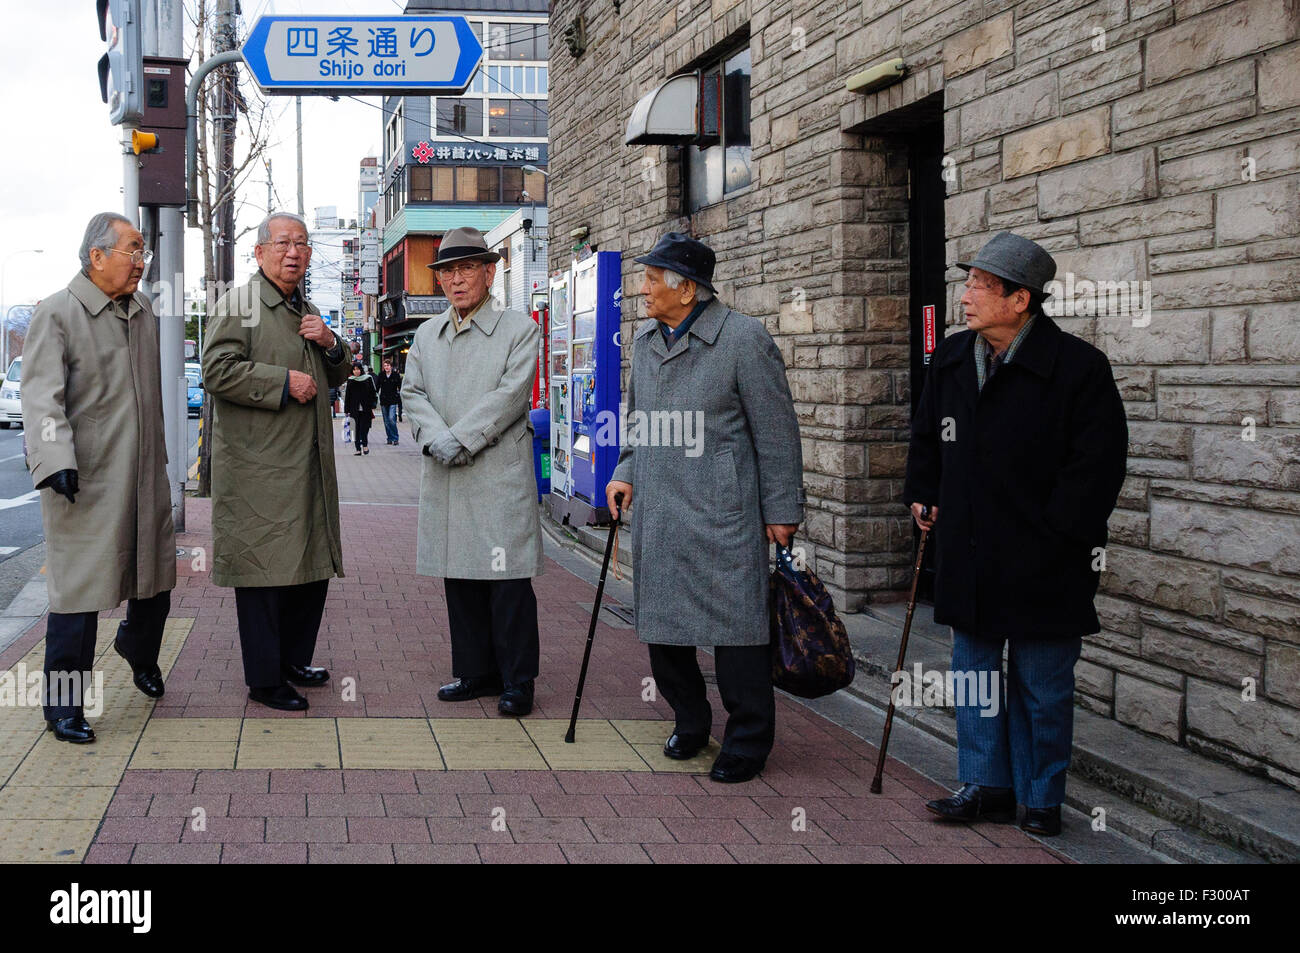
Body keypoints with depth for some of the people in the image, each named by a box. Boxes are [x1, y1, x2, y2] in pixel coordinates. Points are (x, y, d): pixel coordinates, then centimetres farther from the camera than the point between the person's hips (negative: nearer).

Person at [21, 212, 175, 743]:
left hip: (145, 476, 7)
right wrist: (55, 461, -27)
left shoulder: (143, 314, 14)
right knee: (80, 589, -4)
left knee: (156, 575, 16)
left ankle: (139, 650, 45)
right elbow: (41, 397, -15)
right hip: (85, 481, -7)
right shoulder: (57, 314, -7)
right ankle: (64, 706, 6)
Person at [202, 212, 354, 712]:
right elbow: (217, 371, -16)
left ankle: (294, 660, 28)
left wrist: (331, 344, 5)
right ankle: (265, 679, 7)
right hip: (259, 468, -8)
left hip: (309, 464, 8)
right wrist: (284, 382, -17)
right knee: (265, 568, -3)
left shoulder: (308, 311, 19)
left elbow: (337, 377, 26)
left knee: (313, 565, 13)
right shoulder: (239, 304, -5)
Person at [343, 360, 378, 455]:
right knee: (356, 429, 1)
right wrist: (347, 410, 5)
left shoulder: (368, 379, 4)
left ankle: (365, 445, 7)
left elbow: (373, 394, 5)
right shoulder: (350, 381, 9)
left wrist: (372, 408, -2)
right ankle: (358, 449, 3)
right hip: (355, 410, 2)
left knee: (364, 428, -7)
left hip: (366, 409, -2)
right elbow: (347, 396, 10)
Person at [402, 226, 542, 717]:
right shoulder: (427, 334, 16)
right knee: (460, 579, 10)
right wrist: (436, 438, -12)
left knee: (508, 580, -4)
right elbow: (413, 392, 7)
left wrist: (459, 440, -16)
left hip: (501, 475, -5)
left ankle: (517, 680, 5)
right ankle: (476, 671, 21)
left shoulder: (519, 329, 0)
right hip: (444, 478, 5)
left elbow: (509, 396, -10)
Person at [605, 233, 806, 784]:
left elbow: (776, 432, -8)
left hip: (722, 512, -7)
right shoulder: (645, 340, 12)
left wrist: (781, 510, -7)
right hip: (656, 511, 7)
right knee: (661, 621, 13)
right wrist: (625, 473, 12)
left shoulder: (743, 339, -10)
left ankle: (748, 742, 10)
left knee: (734, 625, -4)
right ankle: (690, 723, 32)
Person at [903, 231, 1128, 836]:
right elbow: (927, 437, 21)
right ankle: (987, 786, 27)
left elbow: (1099, 460, -13)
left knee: (1042, 689, 6)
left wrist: (1055, 533, -15)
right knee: (975, 676, 14)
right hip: (967, 555, 6)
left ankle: (1042, 801, 20)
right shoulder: (951, 360, 6)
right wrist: (923, 496, 11)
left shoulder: (1077, 367, -13)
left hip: (1039, 562, -6)